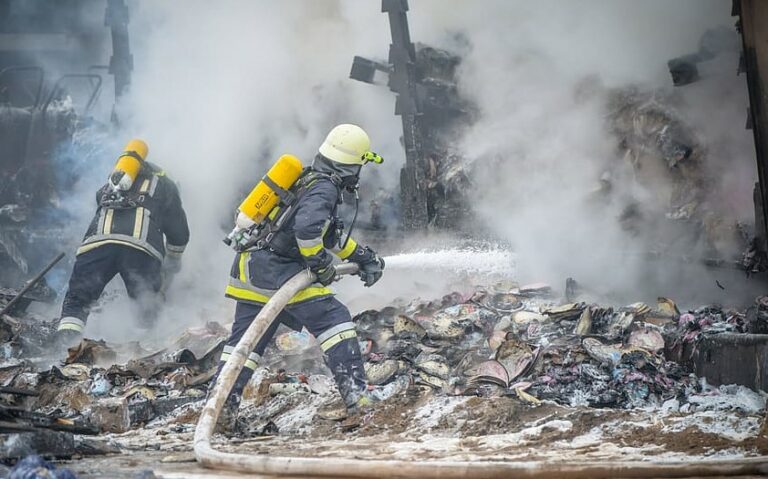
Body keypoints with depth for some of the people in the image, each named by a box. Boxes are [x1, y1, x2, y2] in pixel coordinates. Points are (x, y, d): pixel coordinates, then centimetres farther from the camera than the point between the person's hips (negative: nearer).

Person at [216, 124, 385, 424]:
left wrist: (363, 257, 29)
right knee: (332, 319, -8)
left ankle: (221, 404, 13)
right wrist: (322, 266, -16)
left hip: (249, 268, 10)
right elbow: (307, 228, -30)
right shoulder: (324, 189, -11)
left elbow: (329, 234, 31)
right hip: (276, 271, -10)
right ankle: (355, 393, -13)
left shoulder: (309, 181, 20)